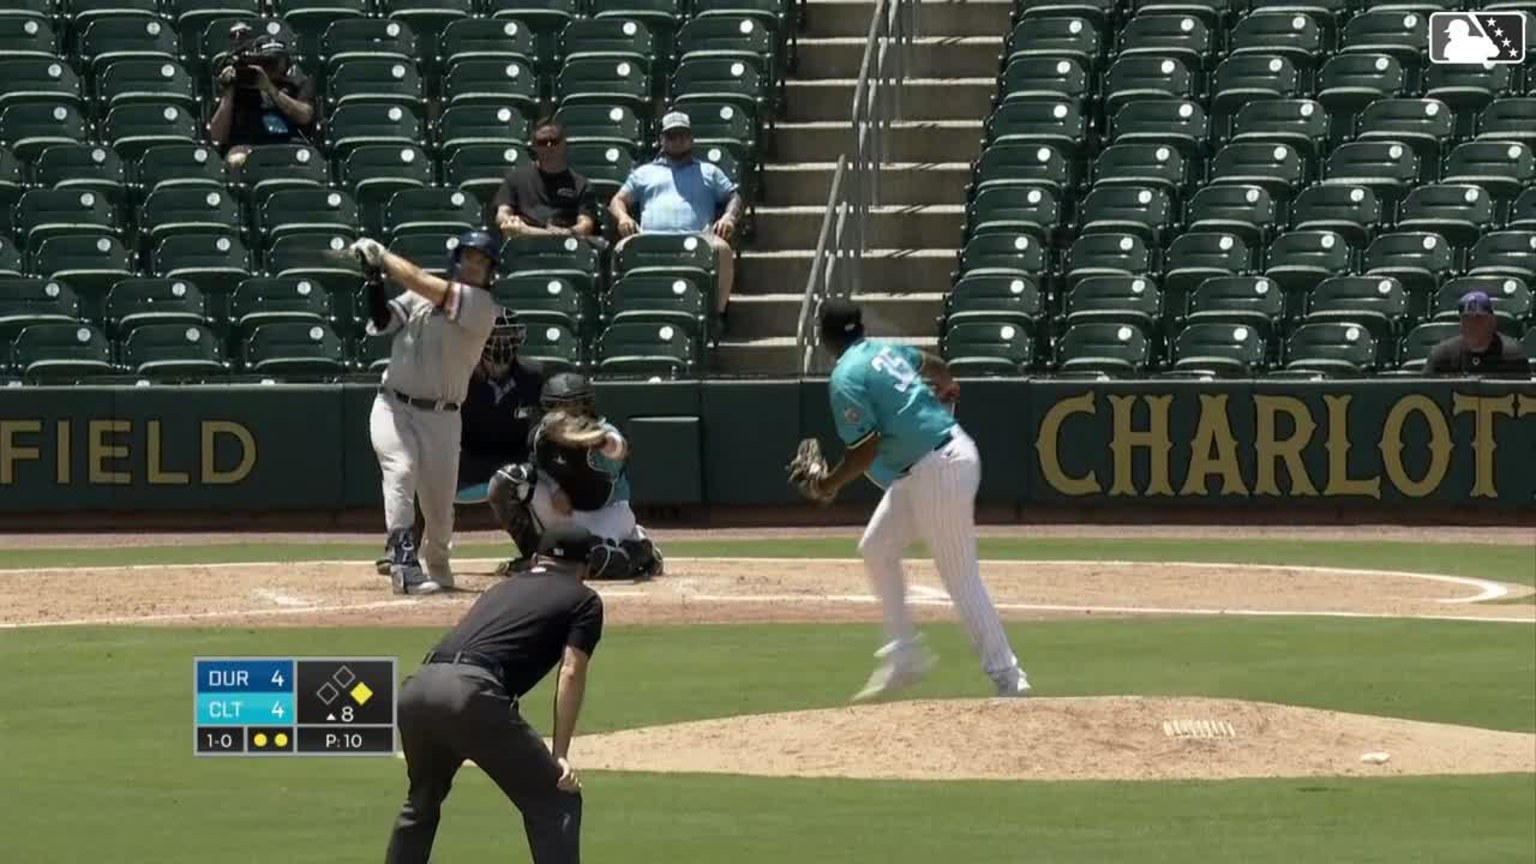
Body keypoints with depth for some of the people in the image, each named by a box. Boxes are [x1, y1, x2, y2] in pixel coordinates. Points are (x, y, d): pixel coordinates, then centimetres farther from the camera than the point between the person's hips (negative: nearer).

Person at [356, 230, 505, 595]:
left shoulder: (482, 306, -5)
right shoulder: (422, 295, 8)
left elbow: (421, 282, -14)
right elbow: (381, 323, 1)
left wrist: (381, 255, -9)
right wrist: (374, 280, -11)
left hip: (441, 417, 0)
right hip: (394, 407, 1)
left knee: (439, 502, 5)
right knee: (400, 471, -24)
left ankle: (436, 565, 34)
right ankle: (404, 562, -30)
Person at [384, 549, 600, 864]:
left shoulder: (502, 588, 35)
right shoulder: (584, 600, 17)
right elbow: (571, 674, 4)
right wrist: (560, 754, 1)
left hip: (416, 689, 7)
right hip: (471, 693, -7)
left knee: (422, 802, 30)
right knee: (556, 802, 3)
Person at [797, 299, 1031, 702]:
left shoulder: (846, 379, -14)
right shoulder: (886, 349, 10)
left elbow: (865, 450, -17)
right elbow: (934, 367, 28)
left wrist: (828, 486, -4)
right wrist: (944, 387, 46)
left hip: (935, 472, -10)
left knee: (962, 579, -4)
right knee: (876, 548, 18)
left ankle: (1008, 679, -1)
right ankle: (904, 655, 21)